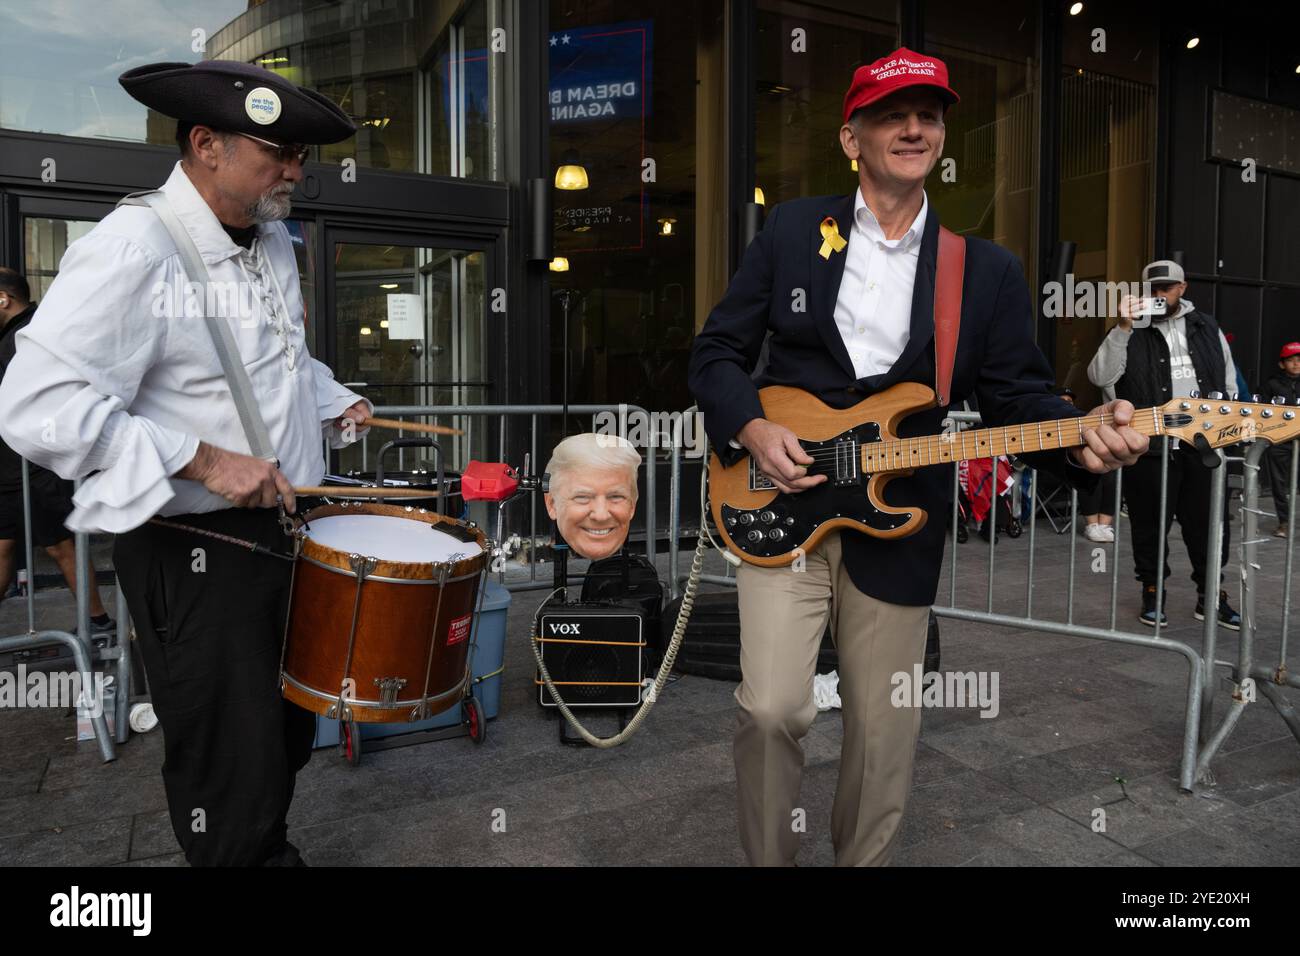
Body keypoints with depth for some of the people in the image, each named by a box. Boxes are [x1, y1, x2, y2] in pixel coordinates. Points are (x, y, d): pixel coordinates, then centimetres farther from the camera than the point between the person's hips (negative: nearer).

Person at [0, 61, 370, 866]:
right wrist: (201, 460, -28)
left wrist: (336, 406, 10)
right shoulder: (132, 248, -18)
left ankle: (273, 849, 46)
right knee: (234, 777, 2)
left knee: (290, 732, 24)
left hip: (287, 529, 8)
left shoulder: (275, 240, 9)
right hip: (193, 551, -8)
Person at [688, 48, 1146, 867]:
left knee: (883, 733, 10)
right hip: (778, 506, -1)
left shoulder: (989, 270, 6)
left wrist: (1085, 441, -17)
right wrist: (751, 430, -12)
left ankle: (864, 858, 36)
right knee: (773, 708, -11)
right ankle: (768, 859, 16)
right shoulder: (791, 231, 5)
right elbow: (718, 351, 5)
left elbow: (1022, 399, 4)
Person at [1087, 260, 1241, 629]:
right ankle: (1153, 594, 19)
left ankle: (1211, 595, 22)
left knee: (1208, 522, 9)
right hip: (1151, 447, -3)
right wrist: (1122, 328, -21)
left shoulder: (1206, 327, 13)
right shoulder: (1132, 331, 1)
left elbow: (1228, 377, 20)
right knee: (1151, 525, 5)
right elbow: (1101, 377, -14)